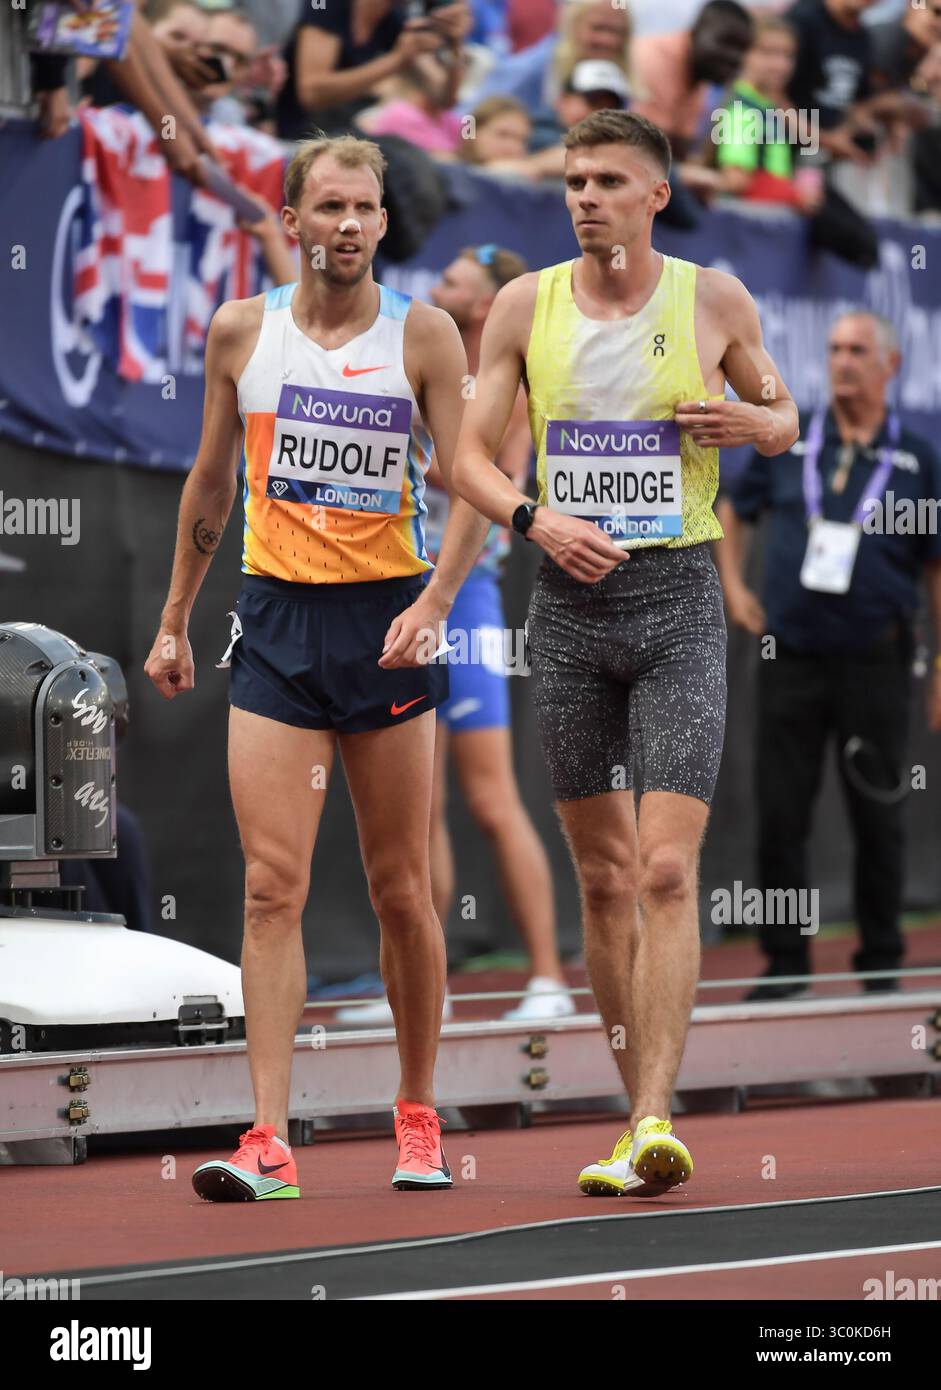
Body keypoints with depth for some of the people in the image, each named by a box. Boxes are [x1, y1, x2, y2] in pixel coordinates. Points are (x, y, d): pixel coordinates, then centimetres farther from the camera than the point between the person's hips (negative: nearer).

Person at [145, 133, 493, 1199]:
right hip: (275, 614, 1)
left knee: (401, 892, 6)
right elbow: (210, 483, 15)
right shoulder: (241, 331, 4)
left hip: (387, 619, -1)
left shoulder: (423, 336, -2)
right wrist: (173, 619, 16)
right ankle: (269, 1141, -13)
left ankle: (418, 1117, 21)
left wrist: (433, 603, -21)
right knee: (272, 885, -9)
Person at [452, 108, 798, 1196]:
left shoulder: (713, 300, 1)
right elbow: (468, 453, 4)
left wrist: (753, 422, -8)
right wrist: (535, 518, -15)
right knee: (603, 879, 7)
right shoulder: (526, 305, 3)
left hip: (679, 596, -2)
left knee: (667, 870, -14)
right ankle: (640, 1110, 16)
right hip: (569, 596, 2)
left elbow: (782, 414, 16)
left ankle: (653, 1124, -20)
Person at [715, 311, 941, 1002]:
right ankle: (786, 962, 11)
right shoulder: (788, 444, 5)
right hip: (792, 655, 2)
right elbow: (735, 509, 22)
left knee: (878, 818, 4)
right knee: (780, 817, 2)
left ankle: (881, 964, 14)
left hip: (875, 660, -2)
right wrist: (733, 585, 9)